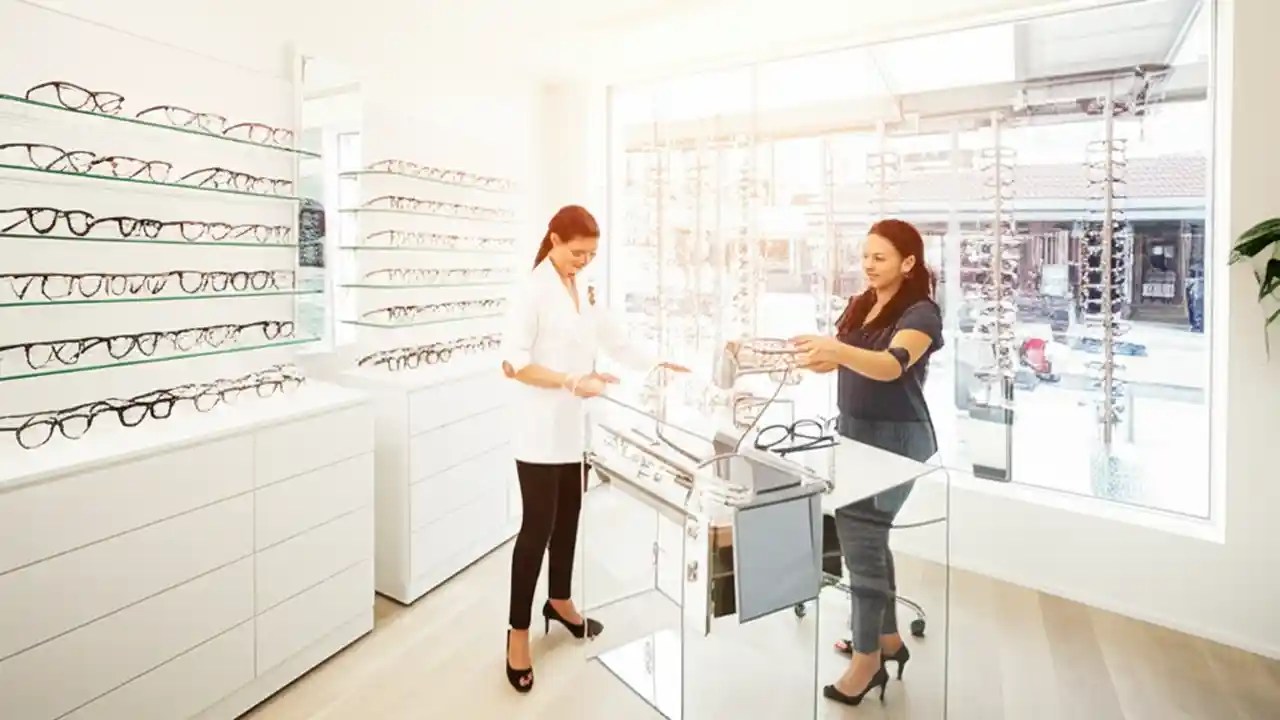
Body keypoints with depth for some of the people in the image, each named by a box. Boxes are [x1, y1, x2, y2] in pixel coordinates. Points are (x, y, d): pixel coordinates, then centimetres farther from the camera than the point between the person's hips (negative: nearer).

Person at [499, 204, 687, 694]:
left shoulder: (586, 289, 9)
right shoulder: (533, 290, -12)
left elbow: (614, 340, 12)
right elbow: (513, 363, -17)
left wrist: (657, 366, 3)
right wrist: (570, 382, -26)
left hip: (578, 426, 7)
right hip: (542, 430, -7)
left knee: (568, 519, 18)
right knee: (538, 527, 0)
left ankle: (559, 602, 38)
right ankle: (518, 631, 16)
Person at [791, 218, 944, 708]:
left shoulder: (921, 313, -14)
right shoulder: (860, 305, 9)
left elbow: (891, 366, -32)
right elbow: (834, 362, 9)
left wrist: (837, 349, -49)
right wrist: (806, 355, -9)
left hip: (895, 440, -7)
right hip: (853, 431, 8)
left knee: (860, 537, -6)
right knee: (866, 535, 15)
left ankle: (867, 658, 9)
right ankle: (886, 636, 32)